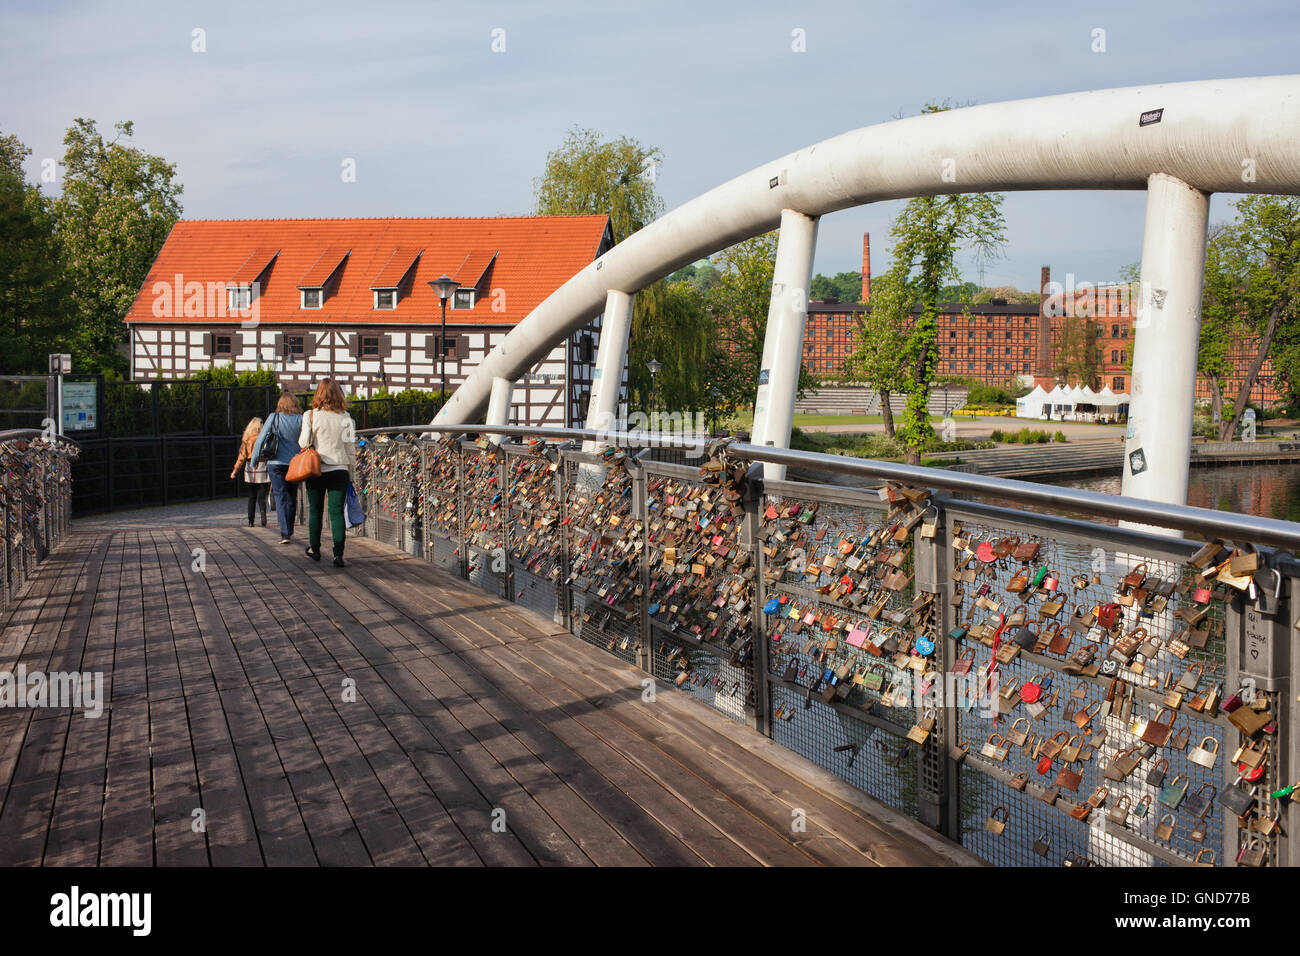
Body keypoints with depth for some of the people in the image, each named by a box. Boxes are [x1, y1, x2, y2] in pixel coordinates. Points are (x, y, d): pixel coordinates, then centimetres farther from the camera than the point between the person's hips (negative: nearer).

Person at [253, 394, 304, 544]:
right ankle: (289, 531, 24)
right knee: (292, 497, 15)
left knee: (280, 498, 0)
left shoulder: (274, 418, -3)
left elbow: (261, 438, -2)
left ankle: (285, 533, -10)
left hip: (276, 463, -1)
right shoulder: (300, 419, -2)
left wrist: (254, 458, 6)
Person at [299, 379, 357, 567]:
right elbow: (350, 447, 3)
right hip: (339, 470, 0)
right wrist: (351, 471, 13)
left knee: (315, 511, 15)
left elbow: (304, 443, -9)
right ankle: (338, 554, -12)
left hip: (316, 471, 0)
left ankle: (314, 549, 28)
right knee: (337, 511, -1)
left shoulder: (310, 416, -6)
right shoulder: (345, 417, -1)